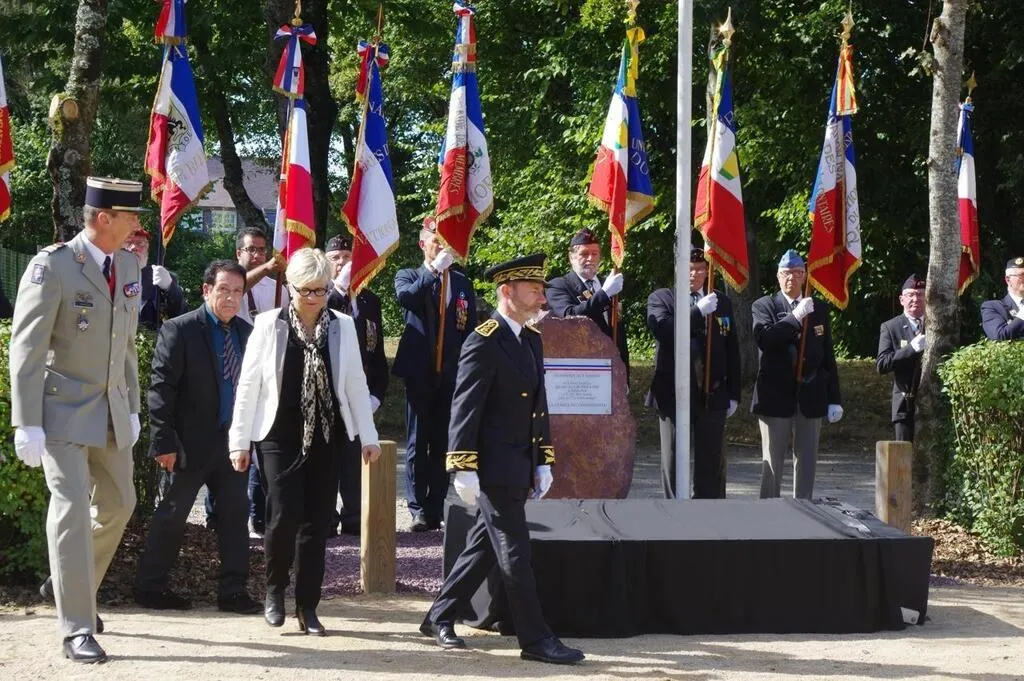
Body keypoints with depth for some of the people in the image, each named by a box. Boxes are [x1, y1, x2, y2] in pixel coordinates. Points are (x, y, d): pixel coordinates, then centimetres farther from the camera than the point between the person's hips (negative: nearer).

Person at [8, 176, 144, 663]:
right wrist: (27, 425, -19)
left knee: (117, 504, 15)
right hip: (64, 409, -7)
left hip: (112, 410, 7)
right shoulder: (52, 266, -15)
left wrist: (132, 407, 13)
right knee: (72, 510, -9)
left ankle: (68, 583, 38)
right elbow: (26, 349, -15)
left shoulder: (128, 265, 5)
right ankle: (77, 629, -3)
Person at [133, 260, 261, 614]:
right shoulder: (179, 330, -9)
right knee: (172, 514, 4)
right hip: (192, 442, -5)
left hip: (233, 439, 5)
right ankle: (149, 587, 15)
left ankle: (233, 591, 11)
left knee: (235, 514, 5)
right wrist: (164, 442, -16)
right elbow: (161, 389, -11)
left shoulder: (246, 333, 7)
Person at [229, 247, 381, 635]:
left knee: (317, 521, 3)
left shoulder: (342, 327, 3)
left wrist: (368, 436, 4)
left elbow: (356, 383, 7)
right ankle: (275, 589, 15)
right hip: (280, 439, -2)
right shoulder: (269, 325, -3)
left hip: (326, 439, 3)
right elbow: (248, 384, -1)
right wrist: (239, 441, -2)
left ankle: (307, 606, 14)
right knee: (285, 516, -11)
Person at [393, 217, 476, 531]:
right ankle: (418, 510, 2)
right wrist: (434, 270, -20)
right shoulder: (409, 276, 6)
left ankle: (436, 510, 7)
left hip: (452, 375, 2)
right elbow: (405, 297, -18)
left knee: (442, 445, 4)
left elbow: (471, 329, 11)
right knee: (417, 443, 0)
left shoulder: (462, 283, 13)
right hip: (420, 373, -2)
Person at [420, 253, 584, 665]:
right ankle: (535, 640, 0)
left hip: (519, 468, 9)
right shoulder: (484, 342, -14)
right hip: (493, 468, -9)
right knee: (514, 553, -4)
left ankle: (440, 618, 26)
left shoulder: (532, 340, 13)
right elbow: (465, 409, -16)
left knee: (485, 546, 14)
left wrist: (544, 462, 14)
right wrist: (464, 469, -19)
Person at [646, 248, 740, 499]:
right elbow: (662, 330, -17)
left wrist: (733, 394, 7)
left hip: (713, 394, 2)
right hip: (674, 393, -2)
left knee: (712, 459, 4)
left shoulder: (722, 302, 11)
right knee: (674, 459, 4)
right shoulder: (660, 298, 3)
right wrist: (698, 312, -18)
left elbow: (732, 350, 11)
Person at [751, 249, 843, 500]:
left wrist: (834, 399, 6)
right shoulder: (763, 306, 2)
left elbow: (828, 356, 9)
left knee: (807, 461, 7)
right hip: (776, 396, -3)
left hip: (810, 397, 3)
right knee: (772, 461, 0)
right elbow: (764, 338, -18)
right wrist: (796, 316, -20)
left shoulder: (819, 308, 10)